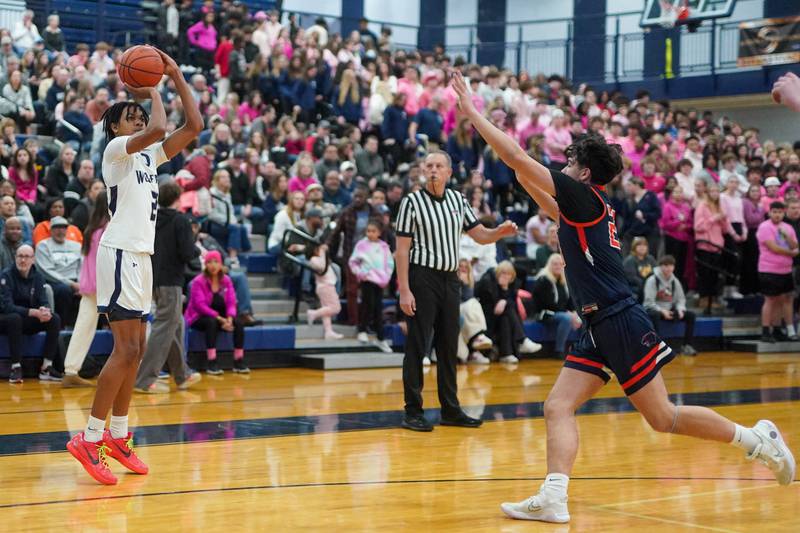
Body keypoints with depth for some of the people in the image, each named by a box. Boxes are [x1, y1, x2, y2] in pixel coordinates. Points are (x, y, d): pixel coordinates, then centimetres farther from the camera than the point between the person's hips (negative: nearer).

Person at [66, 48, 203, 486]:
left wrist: (176, 77, 9)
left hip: (141, 255, 9)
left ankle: (117, 435, 18)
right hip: (121, 253, -9)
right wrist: (151, 91, -8)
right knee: (127, 350, -14)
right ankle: (89, 438, -12)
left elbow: (193, 126, 14)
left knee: (134, 350, 11)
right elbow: (158, 129, -25)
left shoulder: (148, 155, 18)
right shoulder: (116, 149, -6)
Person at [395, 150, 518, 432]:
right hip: (422, 278, -6)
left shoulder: (458, 200, 10)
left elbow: (480, 235, 14)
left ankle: (450, 410, 18)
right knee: (417, 346, -4)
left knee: (448, 346, 10)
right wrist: (404, 290, -15)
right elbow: (402, 249, -8)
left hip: (450, 279, 6)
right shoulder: (412, 202, -6)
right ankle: (412, 411, 2)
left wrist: (500, 232, -8)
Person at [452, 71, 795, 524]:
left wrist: (471, 110, -8)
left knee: (663, 418, 0)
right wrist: (519, 172, 28)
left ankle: (757, 439, 13)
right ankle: (553, 500, -12)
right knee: (558, 407, -3)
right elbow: (550, 205, 39)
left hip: (621, 322, -9)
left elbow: (517, 157, -13)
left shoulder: (585, 196, -9)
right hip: (600, 328, 9)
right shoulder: (584, 207, 15)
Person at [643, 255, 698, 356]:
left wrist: (680, 309, -13)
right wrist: (662, 311, -28)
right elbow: (649, 302, -16)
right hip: (653, 309, -6)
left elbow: (681, 299, 9)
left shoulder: (675, 281, 6)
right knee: (655, 315, -41)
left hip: (669, 310, 6)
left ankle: (686, 346, -7)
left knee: (690, 315, -12)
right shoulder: (652, 280, -11)